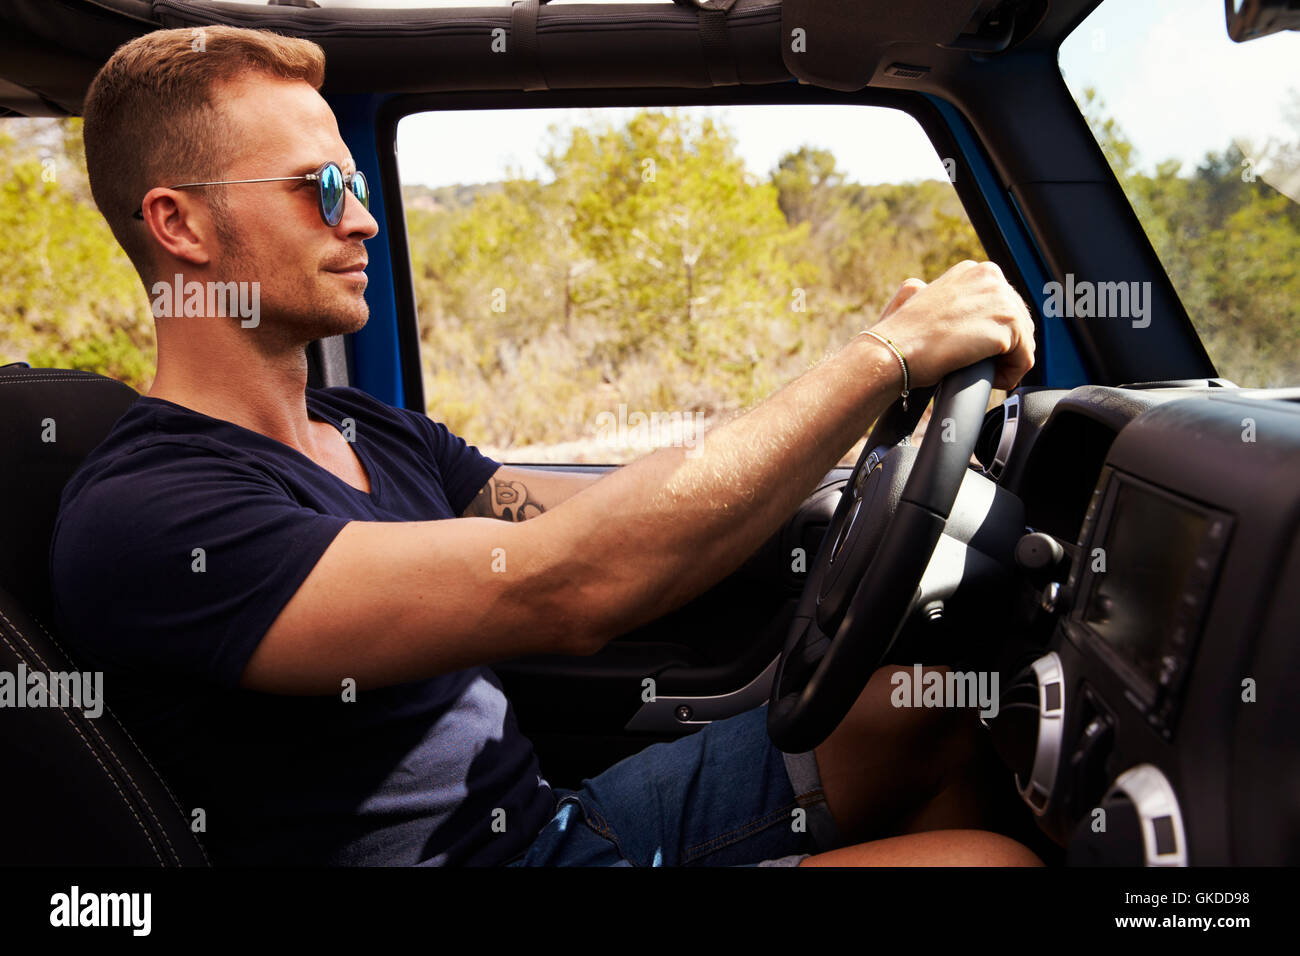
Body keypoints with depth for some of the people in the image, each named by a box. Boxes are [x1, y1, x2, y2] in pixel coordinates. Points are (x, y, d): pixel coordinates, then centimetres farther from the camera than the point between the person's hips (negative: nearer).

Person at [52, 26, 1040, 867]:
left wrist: (876, 404, -6)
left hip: (558, 814, 8)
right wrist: (882, 357, -27)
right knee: (986, 857, -17)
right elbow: (562, 587, -33)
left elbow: (627, 517, 4)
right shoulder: (139, 520, -20)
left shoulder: (374, 432, 9)